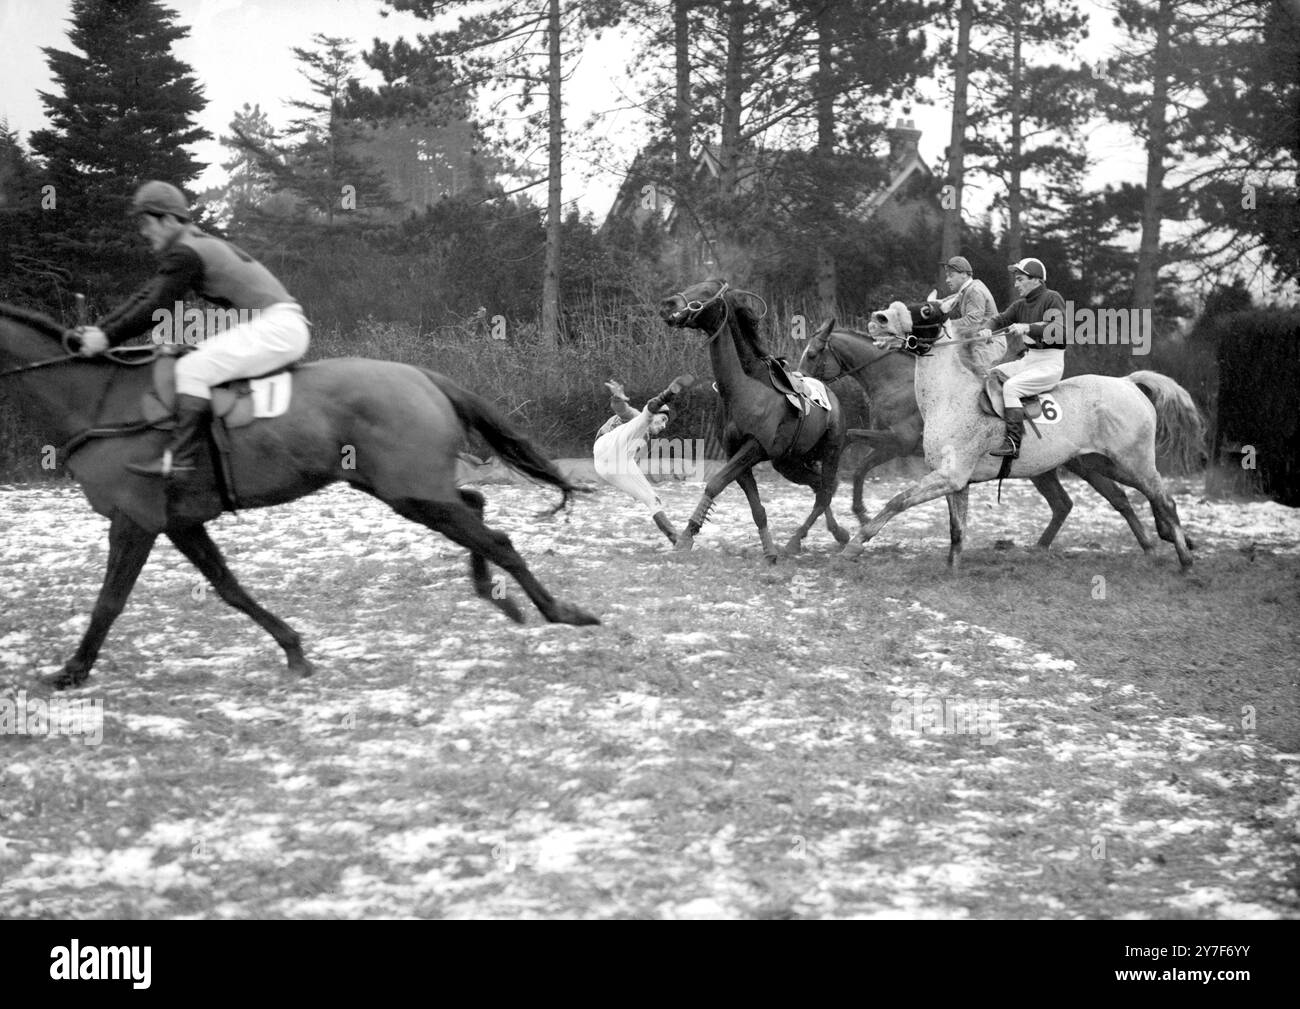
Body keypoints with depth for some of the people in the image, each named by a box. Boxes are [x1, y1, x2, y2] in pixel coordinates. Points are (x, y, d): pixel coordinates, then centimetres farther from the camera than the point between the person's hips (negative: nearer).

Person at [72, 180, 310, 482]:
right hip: (268, 325, 11)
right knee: (199, 357, 18)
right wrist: (100, 328, 13)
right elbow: (146, 297, 19)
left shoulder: (185, 254, -12)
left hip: (277, 328, -11)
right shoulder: (197, 246, 19)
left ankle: (180, 461, -22)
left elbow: (156, 309, -12)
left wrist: (108, 338, -6)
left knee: (192, 368, -17)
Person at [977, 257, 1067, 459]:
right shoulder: (1020, 305, 15)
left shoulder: (1052, 299, -9)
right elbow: (1001, 319, 8)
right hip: (1028, 359, 9)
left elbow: (1059, 329, -22)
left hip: (1050, 363, -8)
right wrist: (988, 329, -16)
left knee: (1011, 386, -28)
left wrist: (1028, 328, -31)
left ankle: (1013, 443, -31)